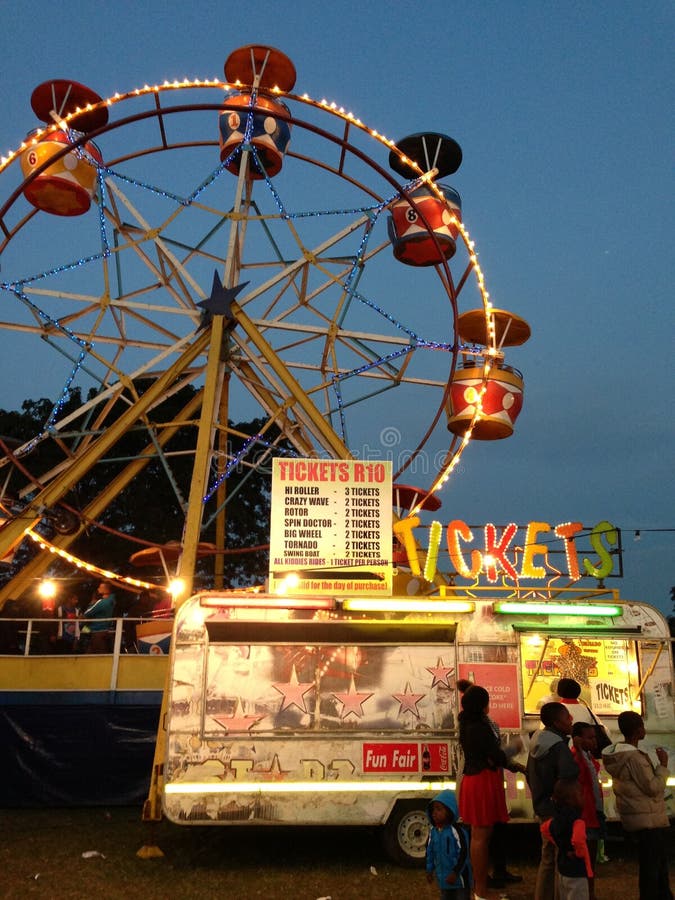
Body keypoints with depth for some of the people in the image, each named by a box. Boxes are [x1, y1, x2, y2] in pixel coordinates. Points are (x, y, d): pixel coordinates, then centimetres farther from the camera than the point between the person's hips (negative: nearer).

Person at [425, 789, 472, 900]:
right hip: (443, 877, 6)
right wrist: (430, 870, 11)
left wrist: (455, 873, -19)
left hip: (459, 877, -6)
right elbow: (430, 852, 12)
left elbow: (463, 853, -19)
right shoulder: (433, 831, 1)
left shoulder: (456, 831, -20)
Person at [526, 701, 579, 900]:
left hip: (542, 808, 9)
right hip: (559, 812, -9)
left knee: (548, 858, 21)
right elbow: (569, 782, -27)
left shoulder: (536, 743, 5)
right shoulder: (559, 748, -22)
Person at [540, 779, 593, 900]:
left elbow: (544, 829, 16)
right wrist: (579, 853, -22)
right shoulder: (577, 822, -25)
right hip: (576, 871, -8)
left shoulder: (556, 818, 2)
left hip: (562, 868, 8)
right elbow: (578, 840, -41)